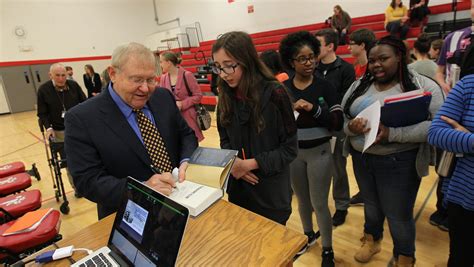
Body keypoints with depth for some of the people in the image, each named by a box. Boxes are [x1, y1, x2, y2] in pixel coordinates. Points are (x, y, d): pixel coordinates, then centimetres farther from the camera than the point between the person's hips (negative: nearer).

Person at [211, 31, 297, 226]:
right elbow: (225, 140, 7)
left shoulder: (274, 93, -17)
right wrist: (232, 162, -13)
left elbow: (289, 149, -13)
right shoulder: (226, 96, -2)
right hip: (238, 188, 5)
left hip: (271, 191, -4)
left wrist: (250, 164, -21)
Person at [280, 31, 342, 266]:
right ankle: (308, 234, 47)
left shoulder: (325, 86, -8)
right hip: (293, 152, 3)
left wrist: (313, 108, -26)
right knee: (302, 199, 20)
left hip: (319, 152, -2)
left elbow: (338, 123, -13)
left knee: (320, 203, 7)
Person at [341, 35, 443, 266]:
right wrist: (351, 127, -19)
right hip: (361, 159, 4)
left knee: (399, 215, 12)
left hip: (399, 162, -4)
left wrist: (392, 133, -29)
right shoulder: (359, 85, 4)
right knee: (371, 204, 24)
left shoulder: (423, 86, -9)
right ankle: (372, 240, 50)